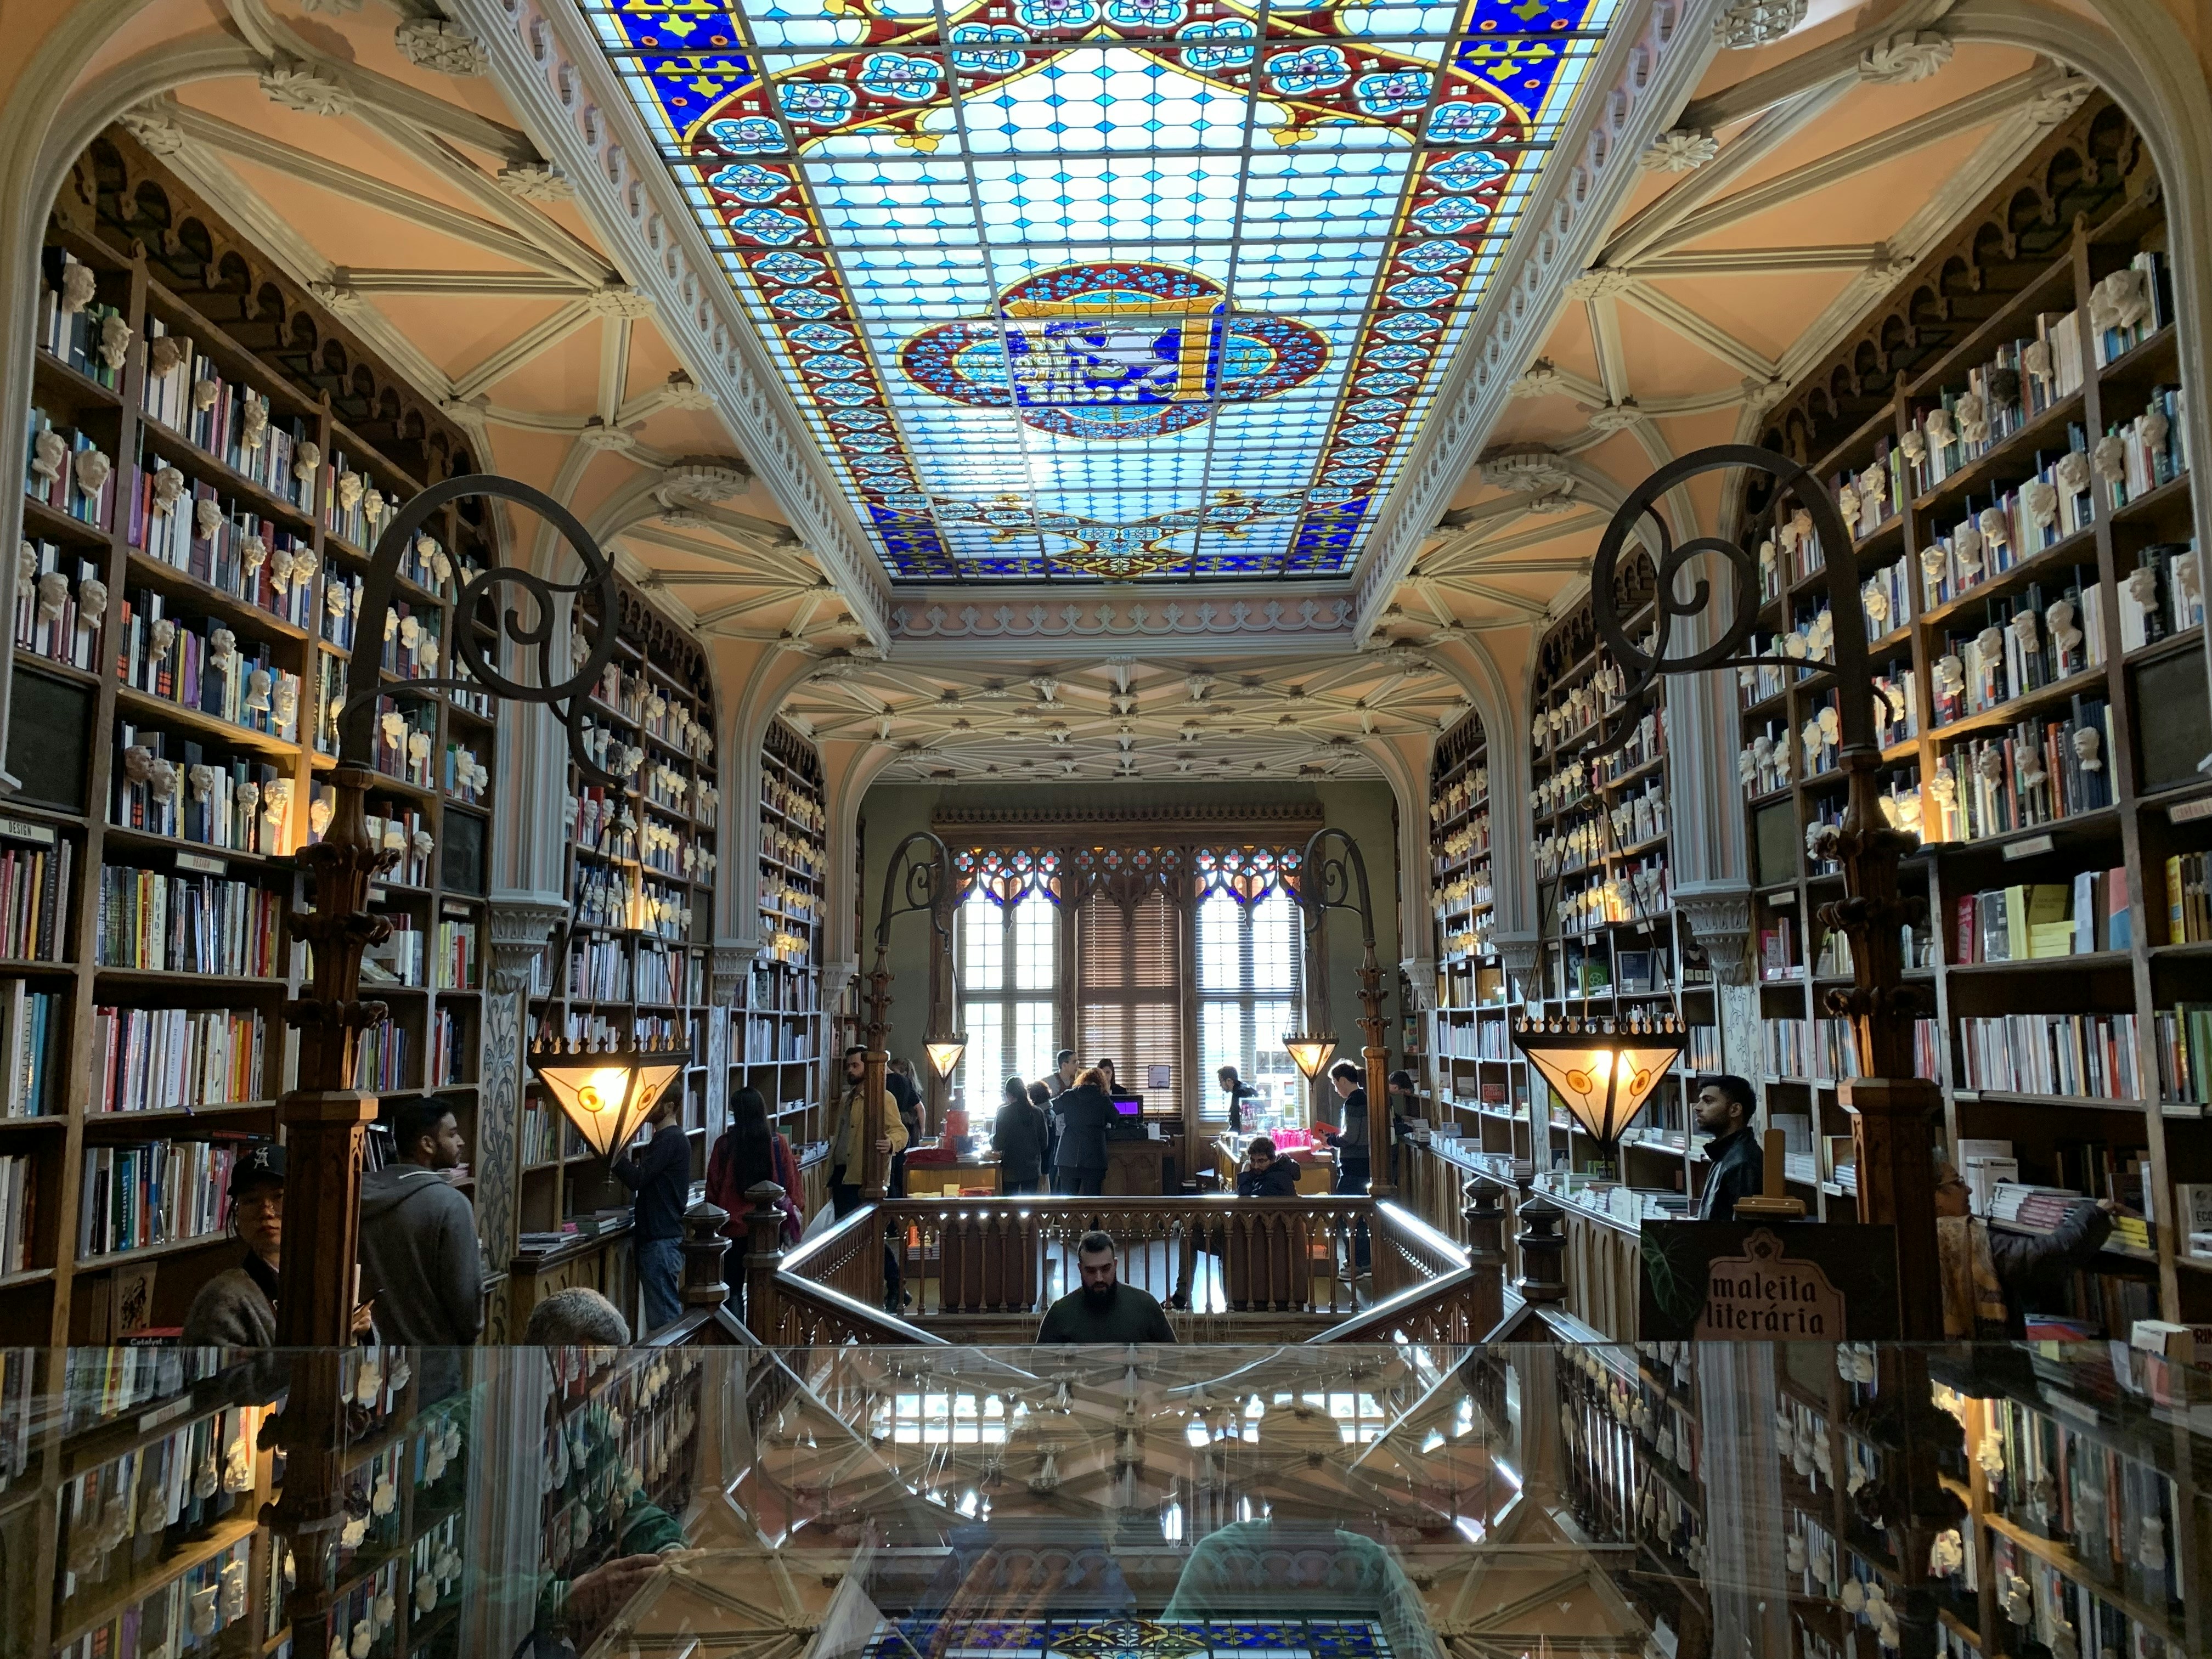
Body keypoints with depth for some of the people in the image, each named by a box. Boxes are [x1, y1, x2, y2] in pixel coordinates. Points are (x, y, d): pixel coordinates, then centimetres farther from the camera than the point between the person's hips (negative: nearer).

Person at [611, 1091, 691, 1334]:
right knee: (668, 1311, 13)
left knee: (663, 1315, -8)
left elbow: (638, 1179, -20)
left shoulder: (670, 1140, -14)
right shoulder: (664, 1138, 18)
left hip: (662, 1241, -10)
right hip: (654, 1235, 10)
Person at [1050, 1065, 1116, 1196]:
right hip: (1094, 1156, -2)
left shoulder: (1068, 1096, 2)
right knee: (1092, 1197, 5)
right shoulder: (1103, 1099, -3)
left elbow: (1051, 1108, 15)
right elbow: (1114, 1119, 10)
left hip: (1068, 1156, 2)